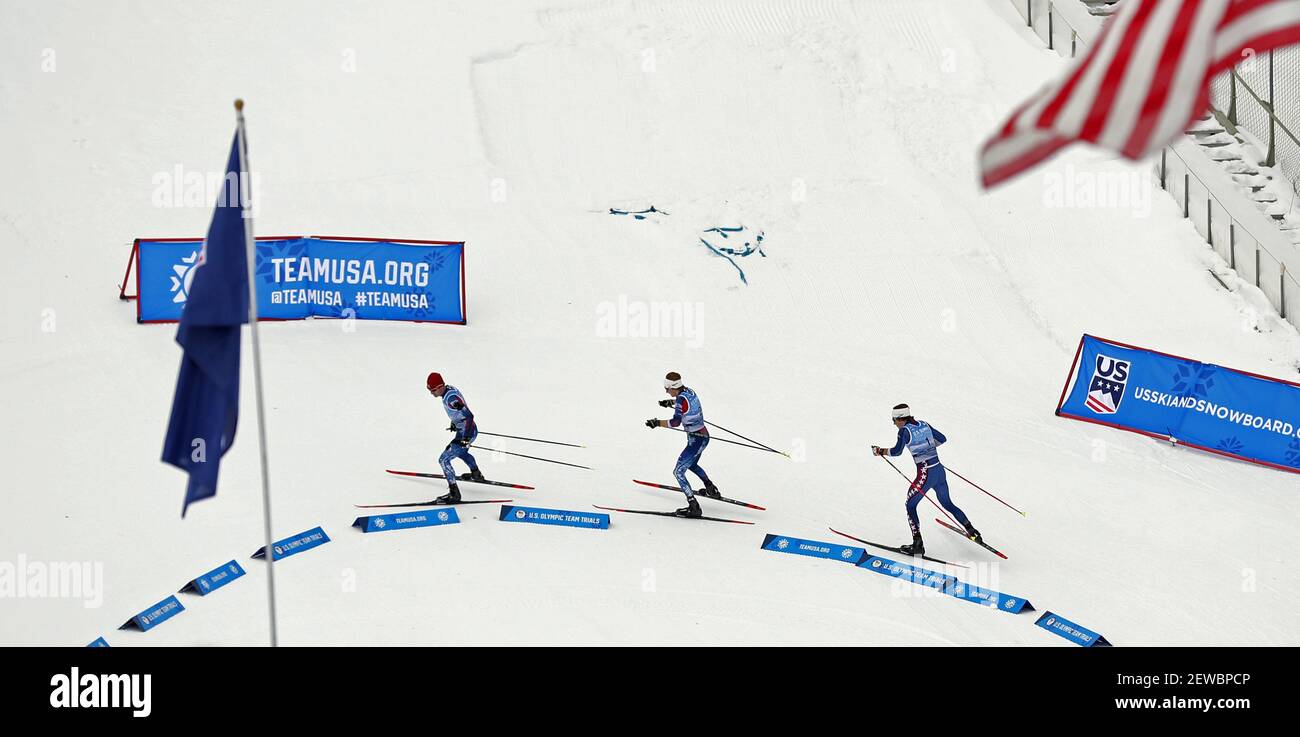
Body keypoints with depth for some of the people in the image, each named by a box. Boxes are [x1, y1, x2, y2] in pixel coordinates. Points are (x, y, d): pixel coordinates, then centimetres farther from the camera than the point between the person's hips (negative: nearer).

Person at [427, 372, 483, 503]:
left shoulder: (450, 398, -30)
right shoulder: (449, 388, -1)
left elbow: (469, 416, -32)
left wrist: (465, 438, -32)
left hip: (467, 432, -10)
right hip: (462, 429, 10)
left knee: (444, 459, -12)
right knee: (460, 452, 37)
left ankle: (454, 493, -11)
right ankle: (476, 474, 60)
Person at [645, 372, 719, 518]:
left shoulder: (681, 399, -24)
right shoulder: (688, 390, 2)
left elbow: (676, 422, -35)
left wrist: (657, 423, -29)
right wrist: (670, 402, 26)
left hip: (696, 440, -10)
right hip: (703, 436, 10)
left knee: (678, 472, -7)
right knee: (691, 465, 33)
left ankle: (693, 507, -13)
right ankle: (712, 490, 48)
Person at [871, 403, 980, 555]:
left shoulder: (905, 430, -9)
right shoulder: (924, 425, 10)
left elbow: (897, 451, -18)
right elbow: (942, 439, 18)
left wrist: (881, 451, -3)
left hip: (925, 475, -7)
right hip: (940, 470, 7)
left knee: (910, 506, 9)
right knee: (947, 504, 26)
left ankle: (918, 545, 2)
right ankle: (973, 532, 29)